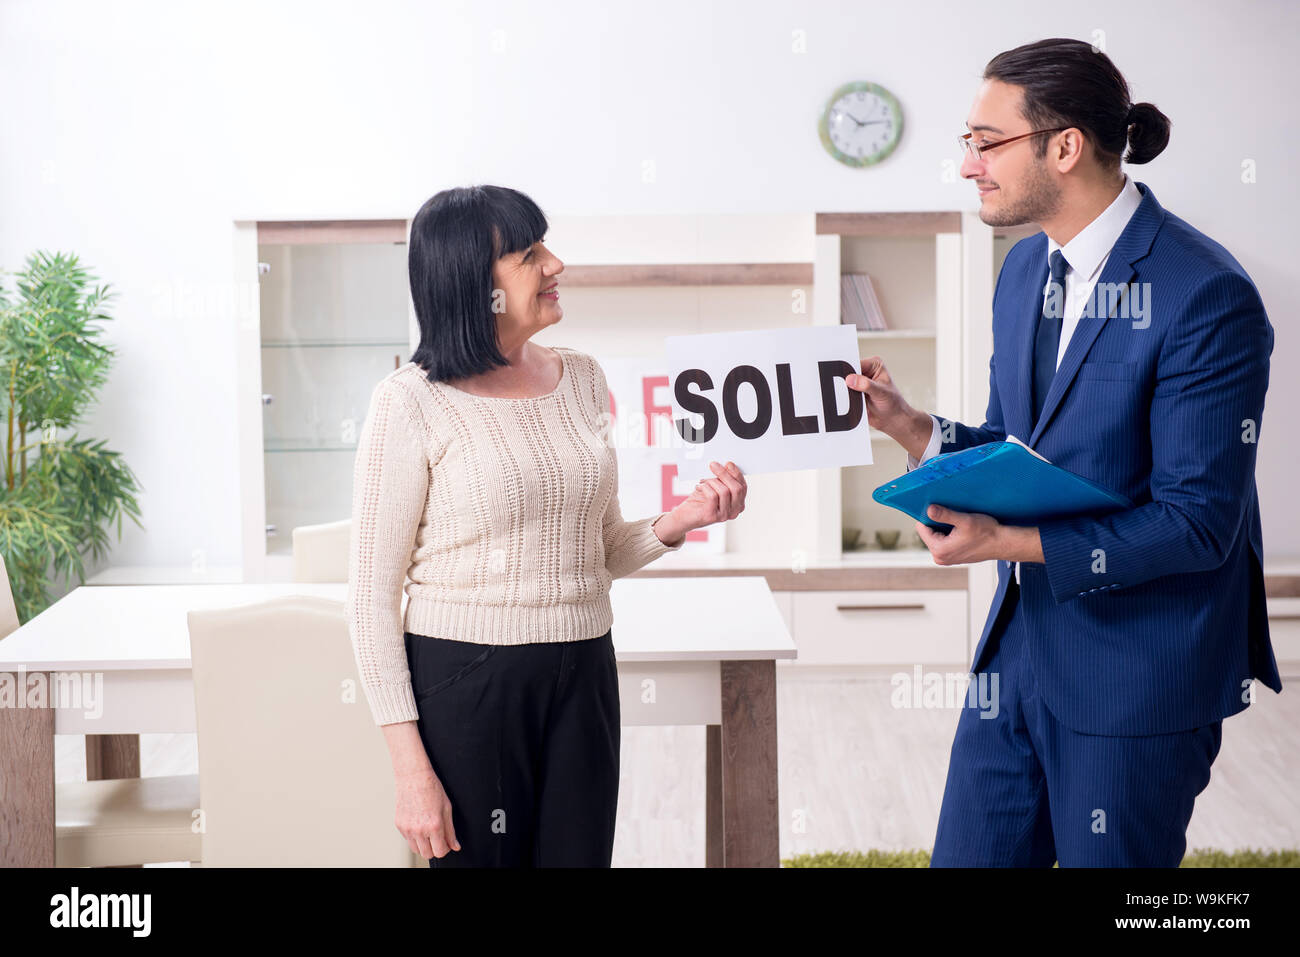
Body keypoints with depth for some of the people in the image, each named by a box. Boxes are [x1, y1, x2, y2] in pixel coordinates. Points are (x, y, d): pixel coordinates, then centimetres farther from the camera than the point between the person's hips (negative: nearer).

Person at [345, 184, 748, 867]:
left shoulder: (582, 380, 9)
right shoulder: (412, 403, -9)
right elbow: (372, 594, -9)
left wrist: (676, 523, -4)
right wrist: (412, 771, -13)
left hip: (583, 680, 5)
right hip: (464, 682, -5)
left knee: (580, 854, 9)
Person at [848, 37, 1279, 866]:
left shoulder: (1206, 295, -19)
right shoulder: (1024, 270, 8)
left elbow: (1197, 523, -20)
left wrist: (1013, 543, -24)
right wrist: (906, 423, -3)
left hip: (1137, 675, -7)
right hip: (1022, 644, 8)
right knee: (967, 856, 12)